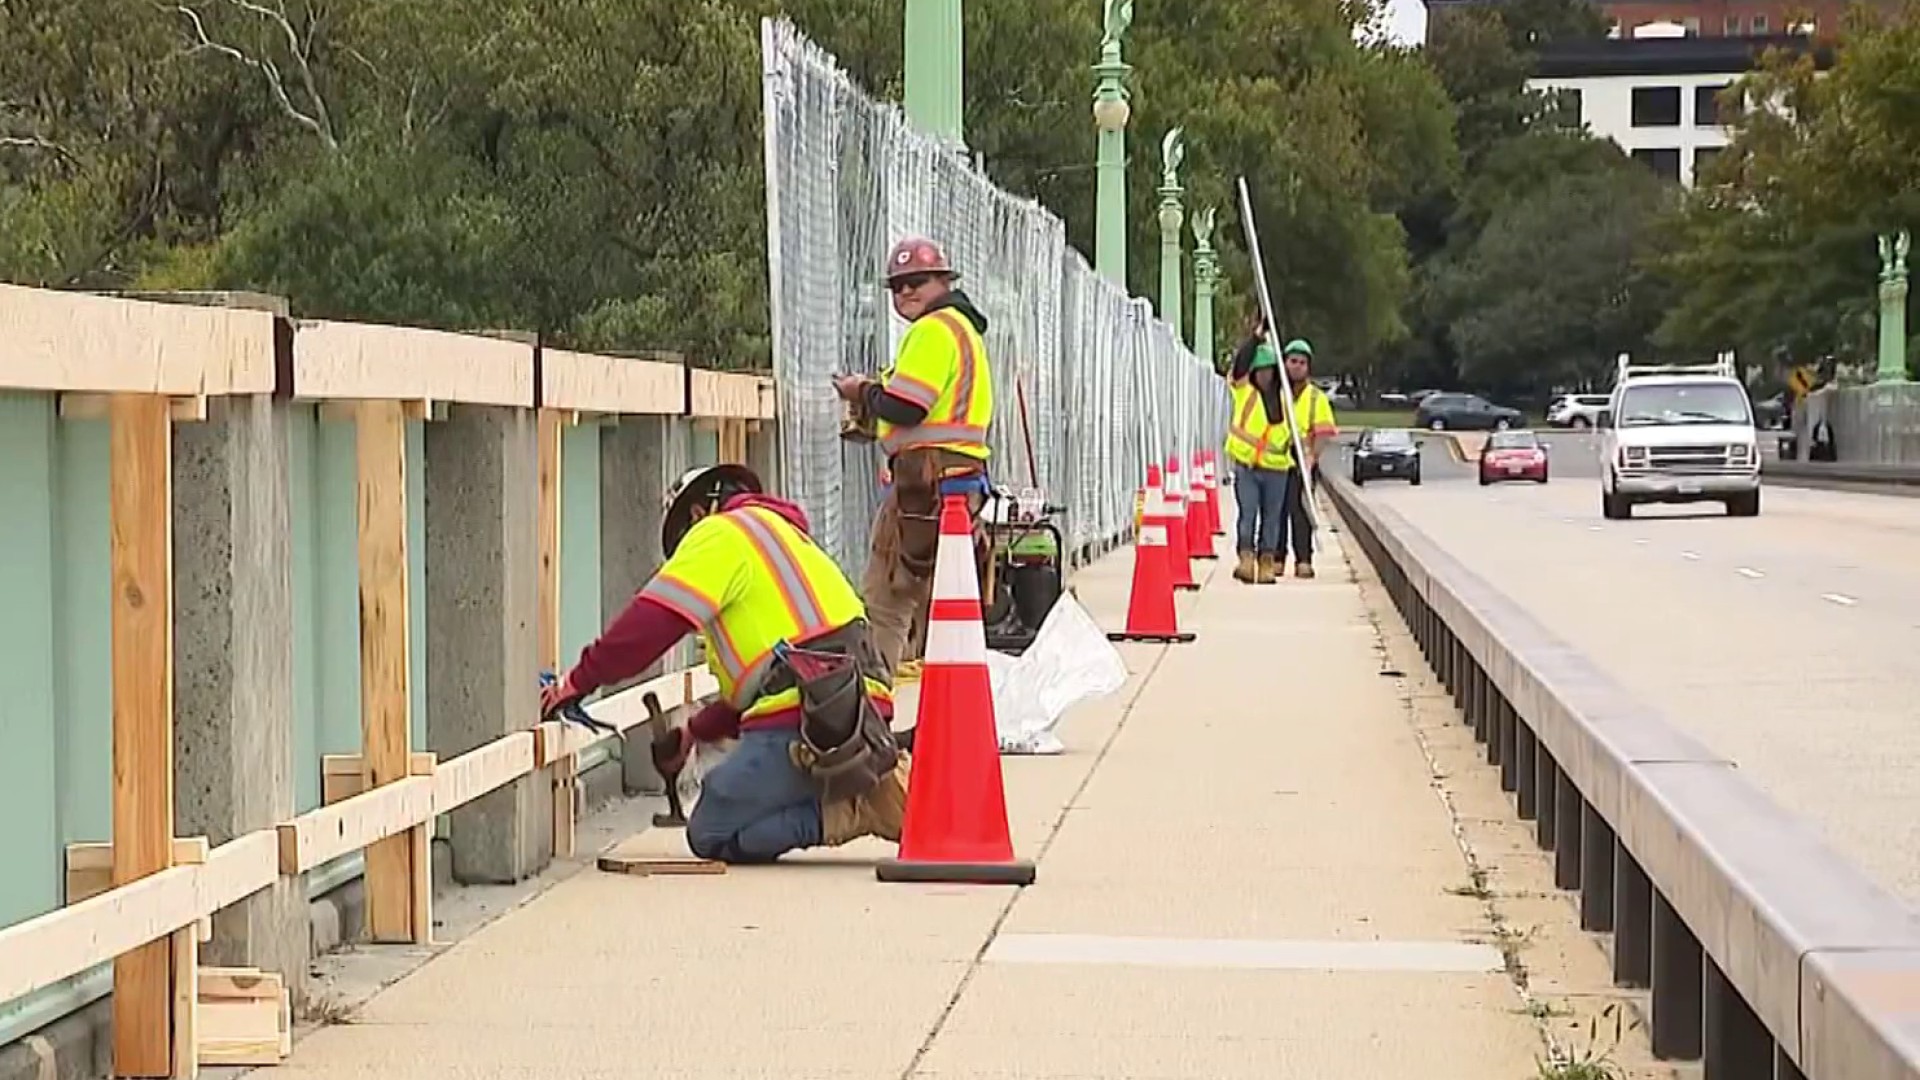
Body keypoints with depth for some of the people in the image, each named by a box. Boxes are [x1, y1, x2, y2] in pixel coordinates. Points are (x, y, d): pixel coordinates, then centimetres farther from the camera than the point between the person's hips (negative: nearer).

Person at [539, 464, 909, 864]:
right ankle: (869, 791, 0)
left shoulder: (720, 533, 4)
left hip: (803, 723, -9)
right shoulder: (790, 539, 33)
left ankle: (855, 810, -18)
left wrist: (579, 680, 3)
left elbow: (651, 622, -6)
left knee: (711, 835, -2)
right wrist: (695, 732, 38)